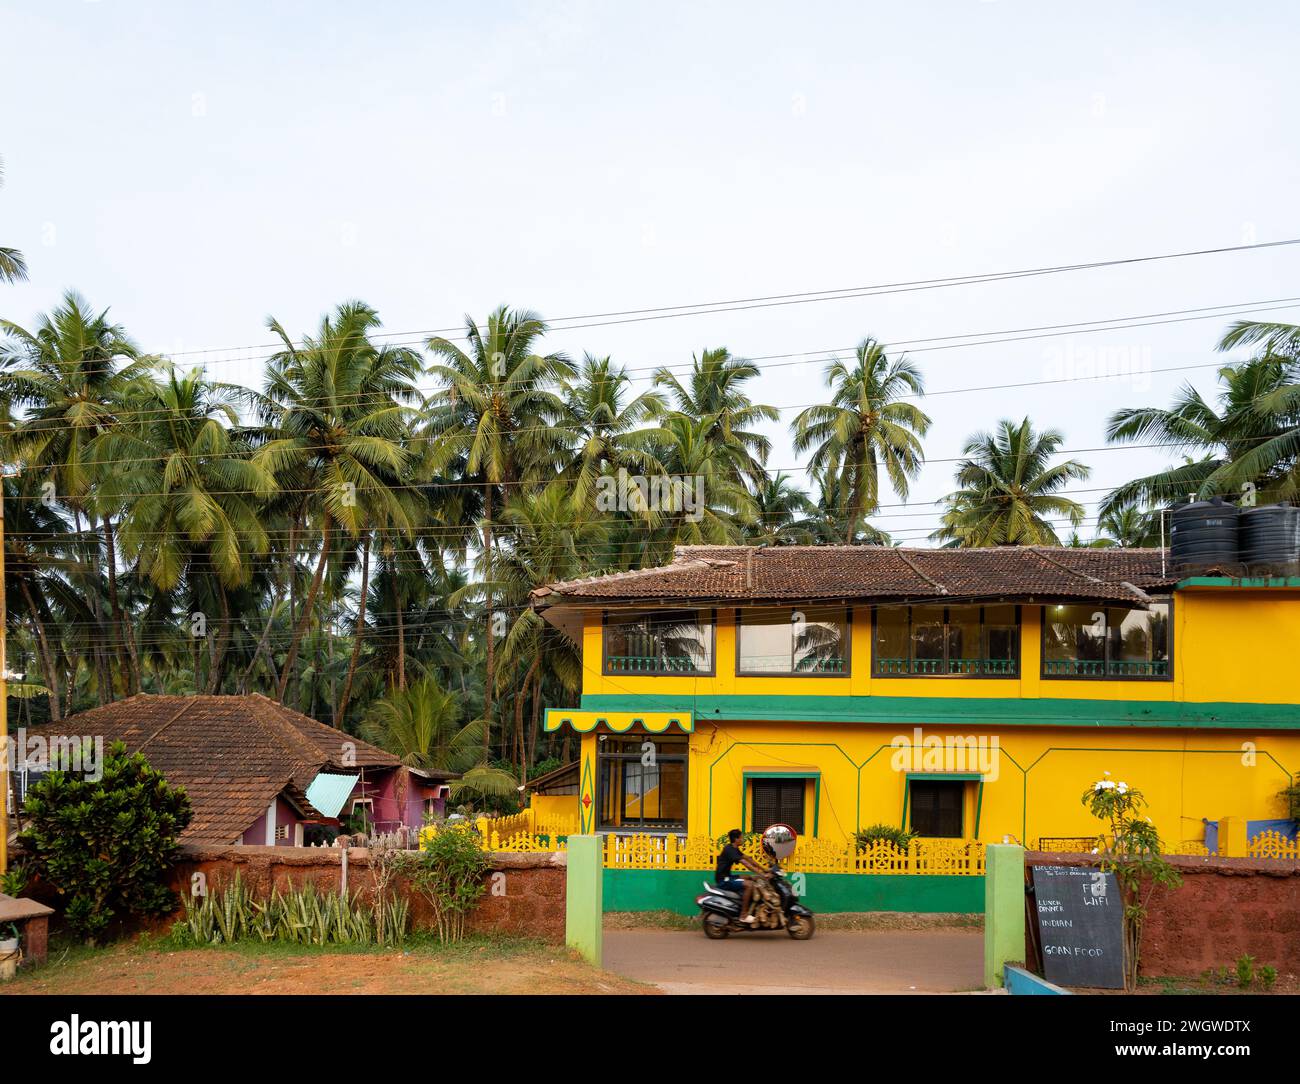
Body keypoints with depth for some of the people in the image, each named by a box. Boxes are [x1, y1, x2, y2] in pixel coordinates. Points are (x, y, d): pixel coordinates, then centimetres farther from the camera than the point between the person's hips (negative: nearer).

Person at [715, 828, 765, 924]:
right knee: (749, 885, -22)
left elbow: (748, 859, 13)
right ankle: (743, 915, -20)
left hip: (727, 877, 11)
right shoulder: (730, 850, -18)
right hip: (723, 880, -11)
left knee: (750, 879, 18)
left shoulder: (734, 849, 13)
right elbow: (746, 864, -24)